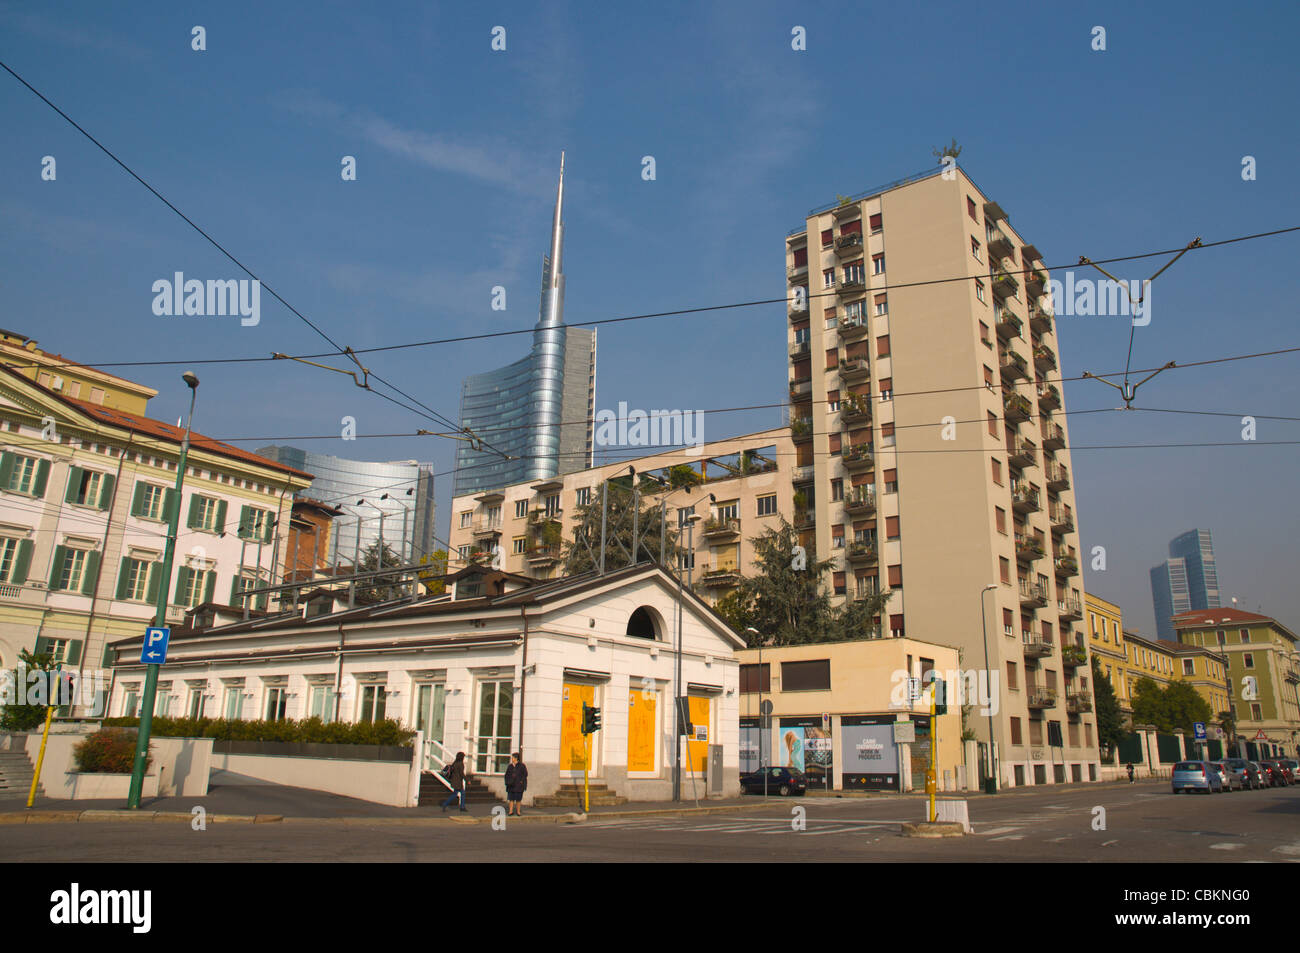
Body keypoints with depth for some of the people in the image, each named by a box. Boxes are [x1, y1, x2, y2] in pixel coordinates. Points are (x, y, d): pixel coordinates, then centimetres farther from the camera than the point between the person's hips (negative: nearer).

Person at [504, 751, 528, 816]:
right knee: (511, 798, 1)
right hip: (511, 785, 4)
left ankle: (518, 811, 10)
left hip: (519, 785, -3)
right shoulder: (510, 766, 8)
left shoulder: (521, 765, -4)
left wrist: (521, 781, -12)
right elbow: (507, 775, 12)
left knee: (518, 799, 1)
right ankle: (511, 811, 5)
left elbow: (525, 774, -4)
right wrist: (507, 782, -1)